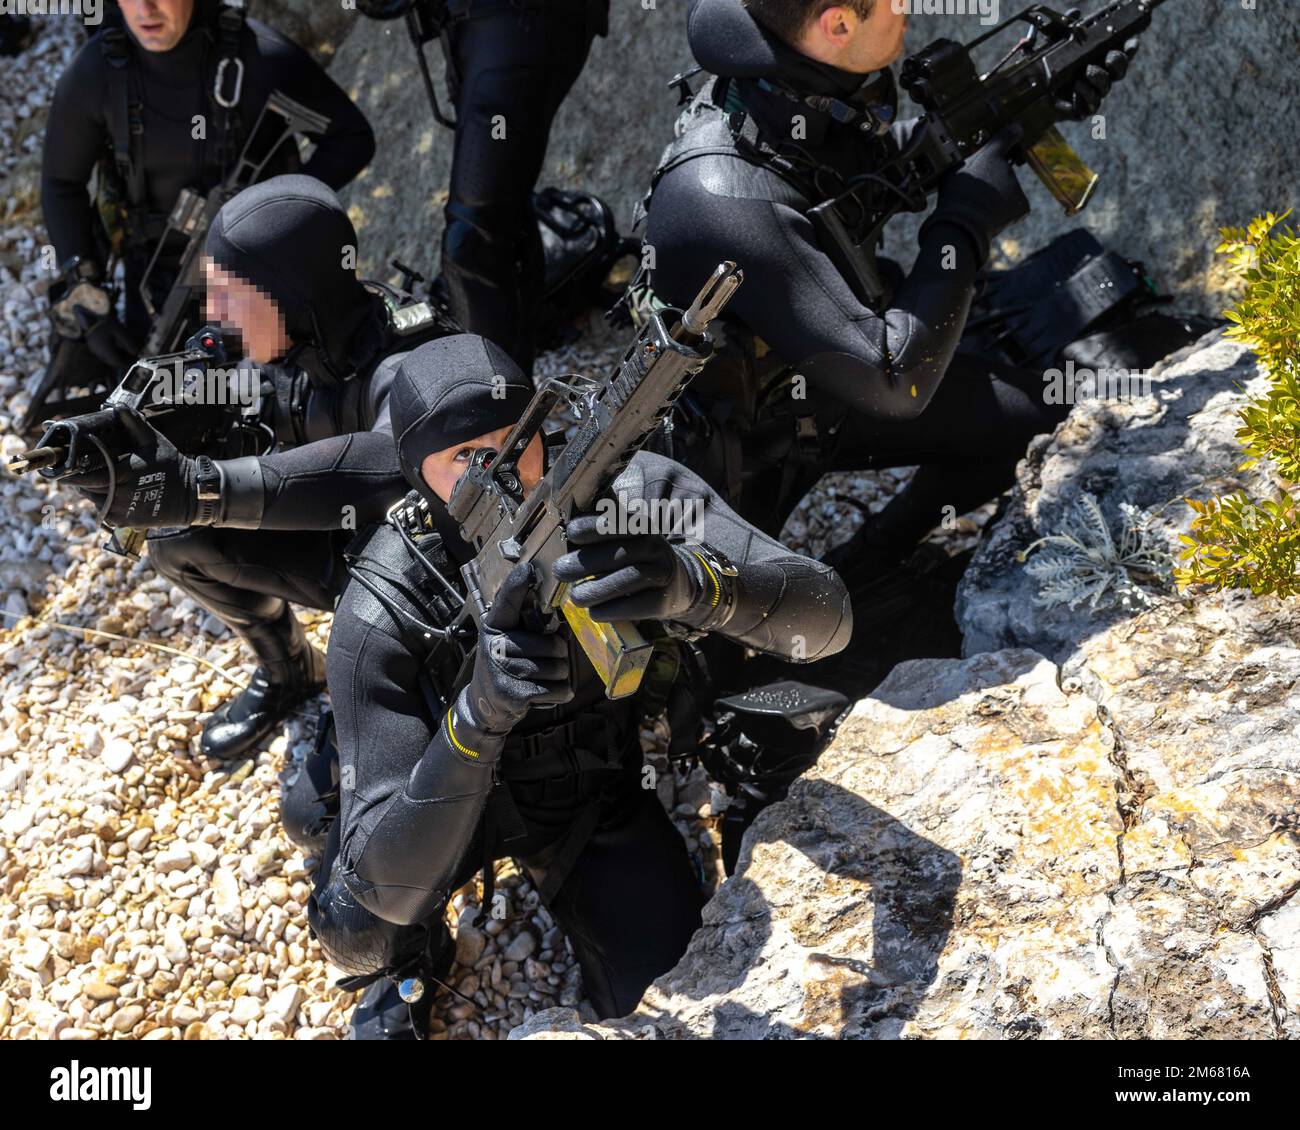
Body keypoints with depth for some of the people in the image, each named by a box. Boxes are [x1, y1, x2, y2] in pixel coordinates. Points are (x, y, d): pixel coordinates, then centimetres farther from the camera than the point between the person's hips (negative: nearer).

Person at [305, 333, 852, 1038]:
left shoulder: (632, 492, -25)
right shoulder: (382, 610, -30)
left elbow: (826, 617, -33)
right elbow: (390, 885, -36)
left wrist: (693, 582, -56)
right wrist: (476, 715, -54)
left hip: (599, 788, 2)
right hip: (447, 794, -2)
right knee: (356, 928, -31)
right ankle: (410, 961, 8)